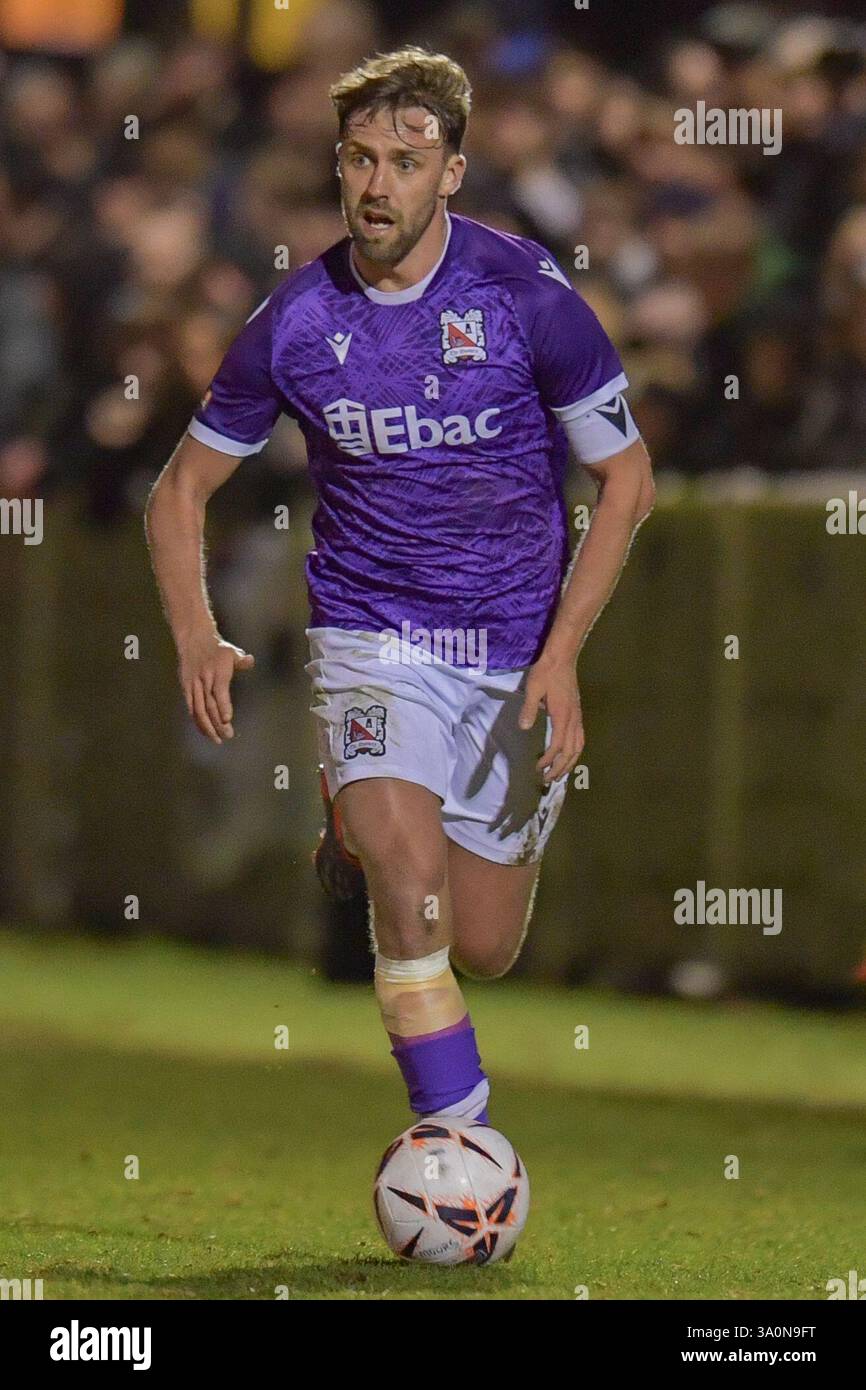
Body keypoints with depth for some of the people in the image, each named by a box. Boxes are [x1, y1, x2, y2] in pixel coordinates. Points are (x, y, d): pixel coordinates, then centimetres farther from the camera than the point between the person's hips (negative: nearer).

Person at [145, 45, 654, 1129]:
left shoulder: (526, 296, -11)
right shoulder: (294, 322, -6)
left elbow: (626, 481, -3)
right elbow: (181, 490, 7)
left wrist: (560, 656, -13)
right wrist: (196, 640, -10)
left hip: (517, 654, 1)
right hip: (371, 640, 0)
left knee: (480, 951, 7)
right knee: (410, 884, -25)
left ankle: (367, 828, 41)